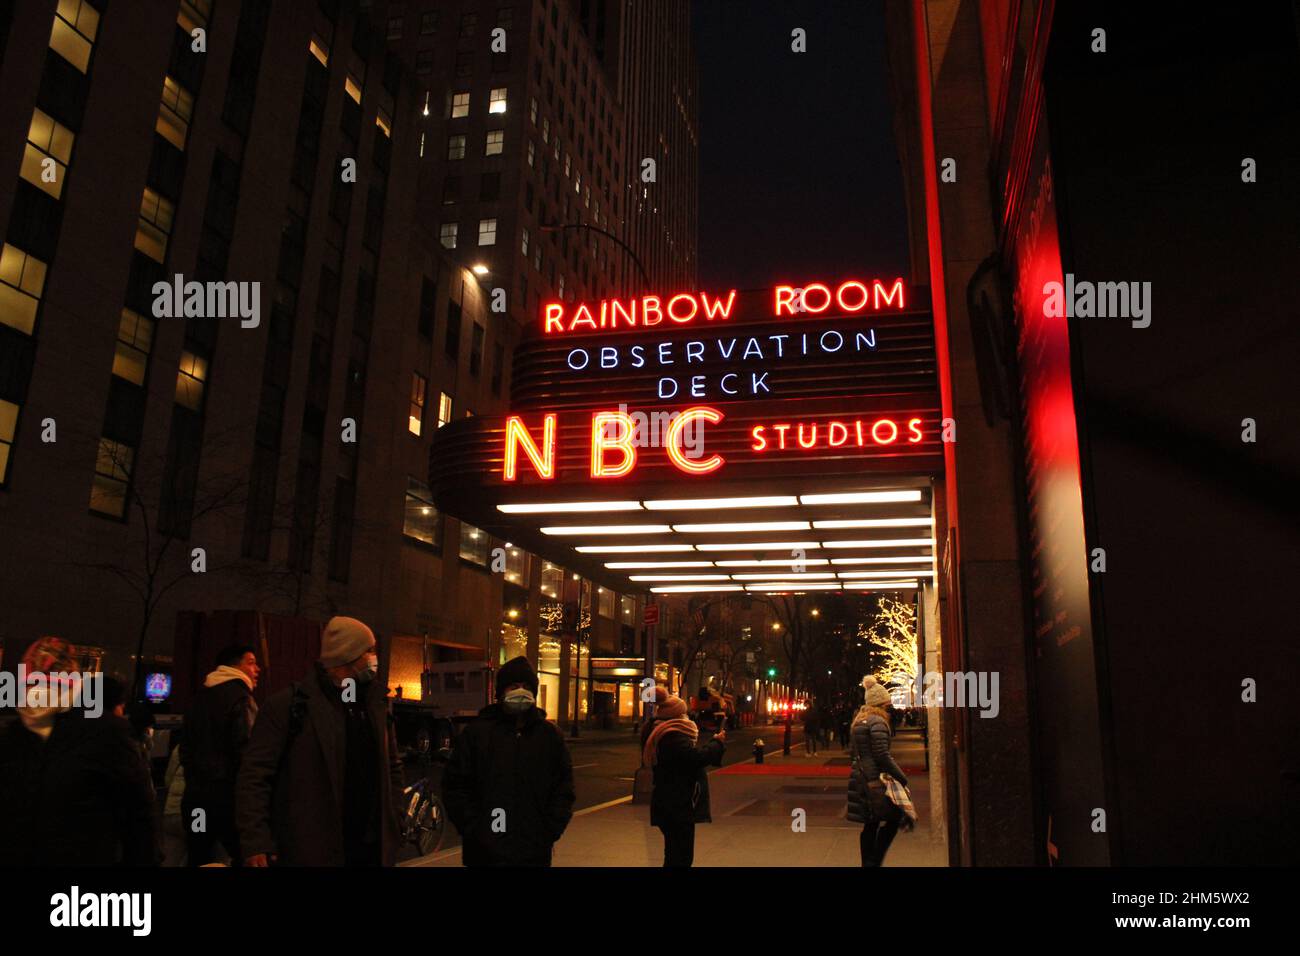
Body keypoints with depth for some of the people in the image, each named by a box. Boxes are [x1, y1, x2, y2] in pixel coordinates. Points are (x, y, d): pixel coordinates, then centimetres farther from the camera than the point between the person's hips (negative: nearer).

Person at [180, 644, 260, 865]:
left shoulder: (200, 697, 17)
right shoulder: (239, 695, -9)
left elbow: (185, 746, 24)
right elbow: (245, 749, -17)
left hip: (195, 796, 8)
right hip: (227, 795, -8)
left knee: (199, 861, 13)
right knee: (246, 858, -2)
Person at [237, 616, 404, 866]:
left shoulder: (375, 704, 10)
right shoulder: (290, 704, -8)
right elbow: (254, 774, -10)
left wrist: (392, 822, 9)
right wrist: (255, 842, -15)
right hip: (310, 852, -5)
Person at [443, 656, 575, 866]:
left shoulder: (551, 735, 6)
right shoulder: (476, 732, 0)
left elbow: (563, 788, 9)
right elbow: (456, 786, 0)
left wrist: (551, 832, -1)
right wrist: (474, 831, -8)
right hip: (486, 852, -1)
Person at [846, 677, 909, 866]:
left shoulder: (858, 721, 14)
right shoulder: (877, 722, -14)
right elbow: (882, 755, -19)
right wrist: (901, 778, -12)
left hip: (861, 779, 9)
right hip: (875, 781, -9)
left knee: (870, 824, 13)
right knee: (894, 818, 1)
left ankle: (868, 862, 17)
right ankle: (875, 860, -1)